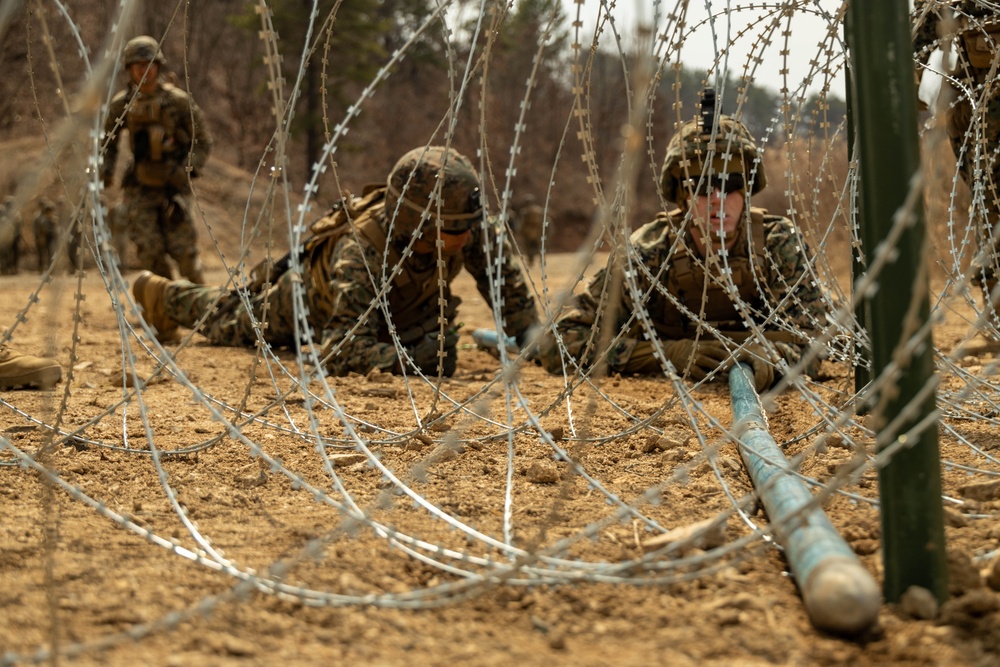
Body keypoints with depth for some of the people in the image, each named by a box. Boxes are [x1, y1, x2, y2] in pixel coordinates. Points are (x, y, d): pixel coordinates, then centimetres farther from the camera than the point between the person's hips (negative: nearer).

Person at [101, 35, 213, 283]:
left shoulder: (178, 101, -10)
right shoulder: (121, 104, -2)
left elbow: (203, 141, -3)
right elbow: (107, 142, 14)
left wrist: (188, 169, -18)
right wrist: (106, 168, -4)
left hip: (174, 186, -2)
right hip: (141, 187, 2)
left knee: (183, 249, -4)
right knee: (149, 250, -6)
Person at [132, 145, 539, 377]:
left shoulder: (468, 226, -39)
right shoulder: (362, 252, -52)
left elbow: (501, 271, -18)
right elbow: (342, 351, -56)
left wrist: (528, 331, -22)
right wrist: (407, 360, -67)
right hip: (318, 291, -3)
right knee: (233, 323, 19)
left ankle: (269, 279, 50)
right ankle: (164, 295, 51)